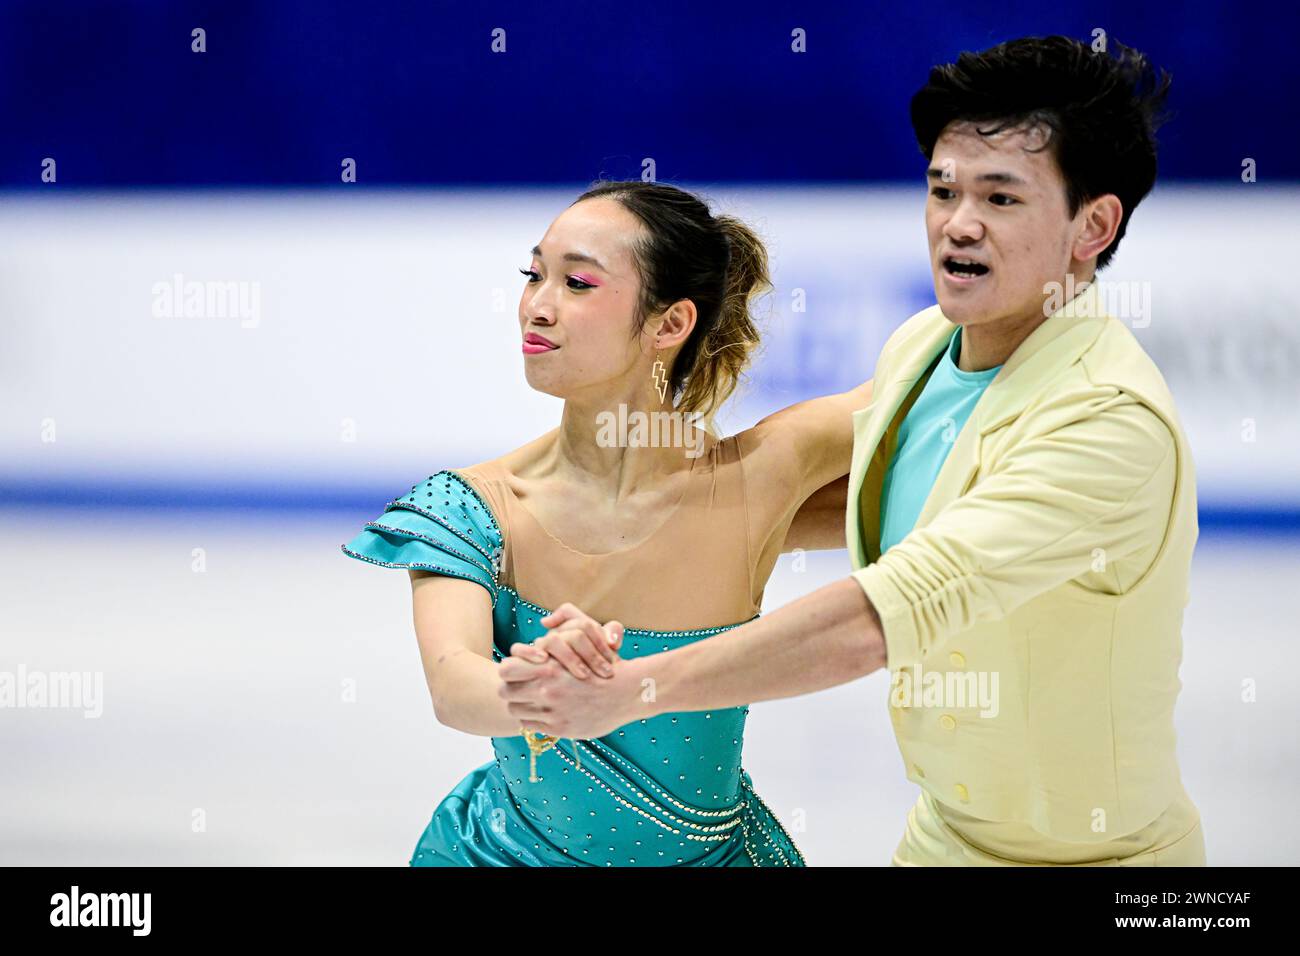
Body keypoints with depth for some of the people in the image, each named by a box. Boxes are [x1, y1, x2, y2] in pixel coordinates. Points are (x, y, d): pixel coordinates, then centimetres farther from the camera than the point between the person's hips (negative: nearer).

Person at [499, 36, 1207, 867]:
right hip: (946, 829, 7)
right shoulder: (918, 347, -1)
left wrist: (628, 690, -31)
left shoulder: (1116, 421, -28)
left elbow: (884, 615, -33)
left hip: (1087, 854, -7)